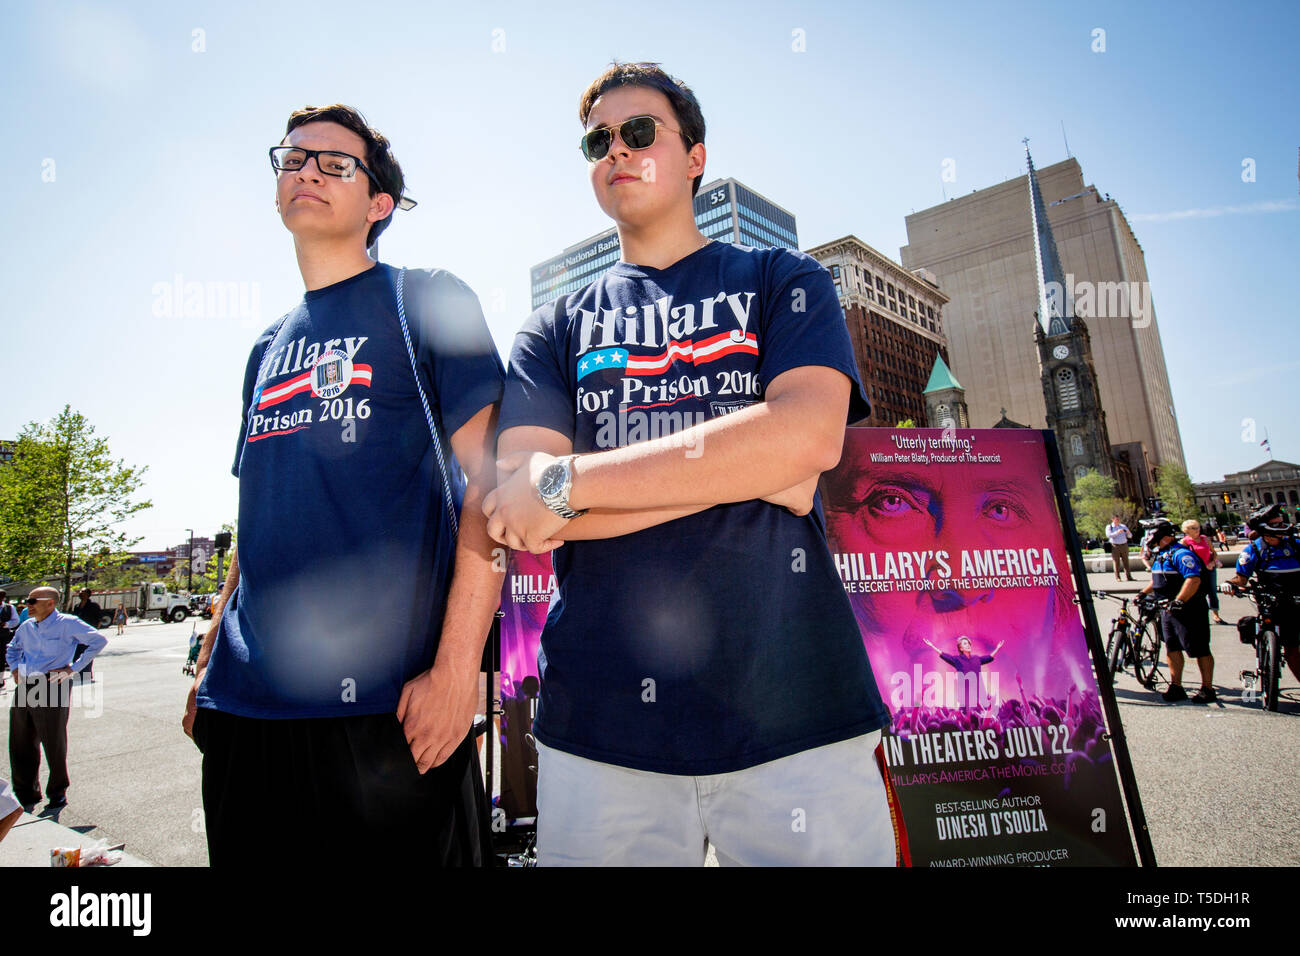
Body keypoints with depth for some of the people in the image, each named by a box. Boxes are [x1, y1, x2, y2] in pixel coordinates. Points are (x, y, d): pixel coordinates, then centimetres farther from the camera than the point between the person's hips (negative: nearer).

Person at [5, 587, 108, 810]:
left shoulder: (67, 624, -7)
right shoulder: (27, 626, 13)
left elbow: (99, 640, -12)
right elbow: (12, 648, 33)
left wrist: (73, 668, -13)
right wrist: (15, 669, 14)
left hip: (51, 688, -6)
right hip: (24, 688, 6)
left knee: (54, 745, 4)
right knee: (20, 745, 12)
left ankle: (58, 792, 21)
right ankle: (26, 793, 28)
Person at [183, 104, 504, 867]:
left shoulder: (425, 301, 0)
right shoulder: (268, 347, 18)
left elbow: (488, 481, -10)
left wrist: (458, 665, -17)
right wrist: (208, 662, 14)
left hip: (388, 700, -5)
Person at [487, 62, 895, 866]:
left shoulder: (783, 283, 9)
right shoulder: (554, 330, 12)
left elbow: (809, 435, -12)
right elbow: (515, 510, -3)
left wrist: (566, 482, -12)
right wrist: (747, 470, -10)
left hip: (794, 705, -1)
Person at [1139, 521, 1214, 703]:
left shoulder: (1181, 553, -16)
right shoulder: (1161, 555, 15)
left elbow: (1193, 580, -28)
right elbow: (1157, 580, 28)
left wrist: (1178, 601, -33)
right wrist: (1143, 593, 17)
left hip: (1188, 610, -10)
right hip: (1168, 609, 10)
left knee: (1200, 650, 0)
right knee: (1173, 649, 10)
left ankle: (1208, 689, 8)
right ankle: (1176, 688, 16)